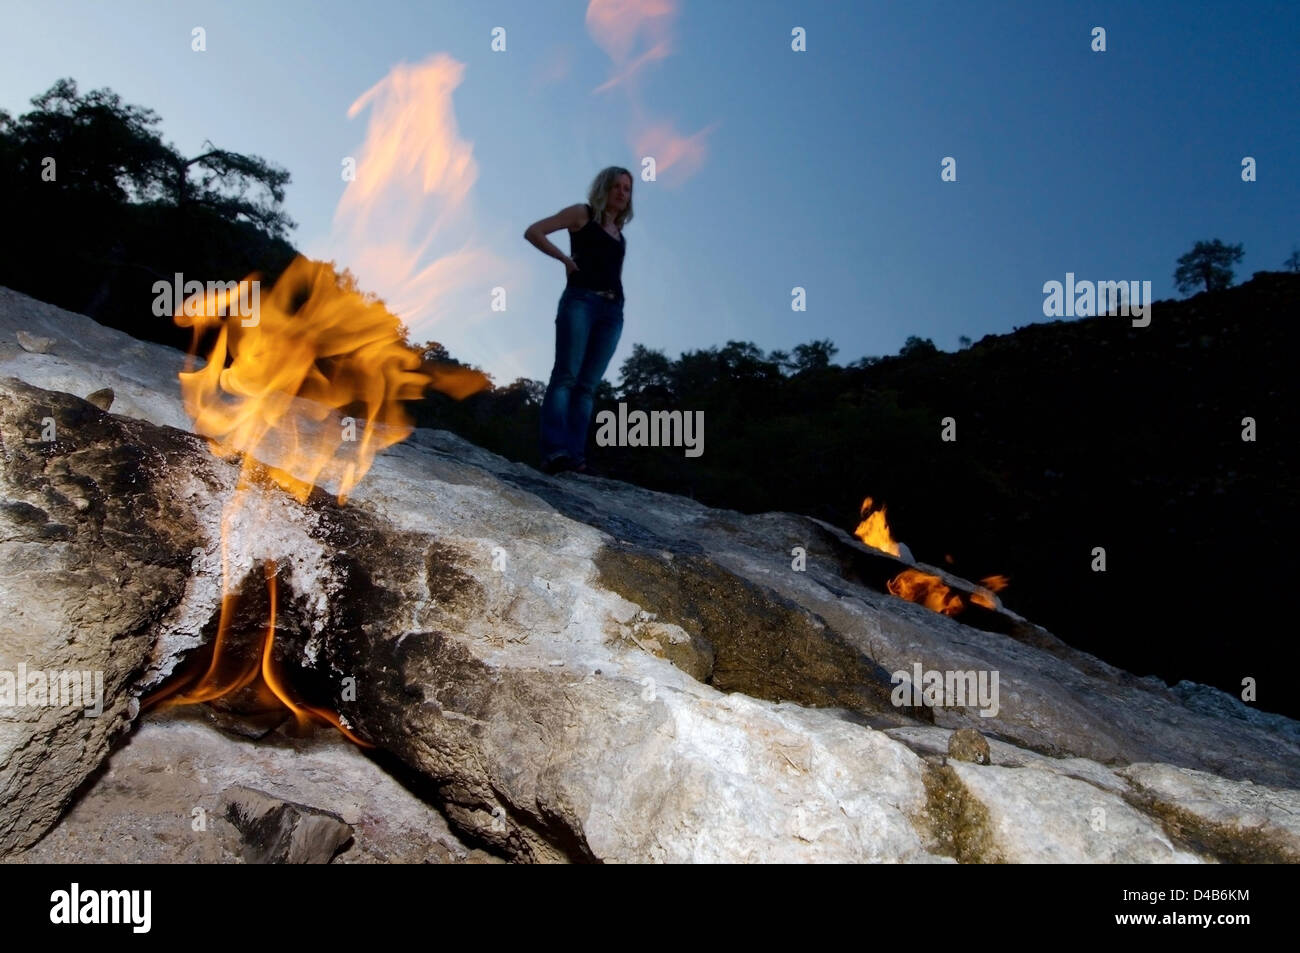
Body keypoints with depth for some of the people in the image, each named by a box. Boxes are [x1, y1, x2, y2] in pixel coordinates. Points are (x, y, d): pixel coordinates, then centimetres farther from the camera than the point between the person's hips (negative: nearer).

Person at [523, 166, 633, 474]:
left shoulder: (620, 236, 27)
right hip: (581, 300, -5)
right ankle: (555, 450, -27)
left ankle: (575, 456, -10)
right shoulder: (582, 213, 11)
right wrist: (565, 258, -3)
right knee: (566, 375, -17)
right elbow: (533, 232, 5)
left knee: (587, 384, -3)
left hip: (612, 311, 6)